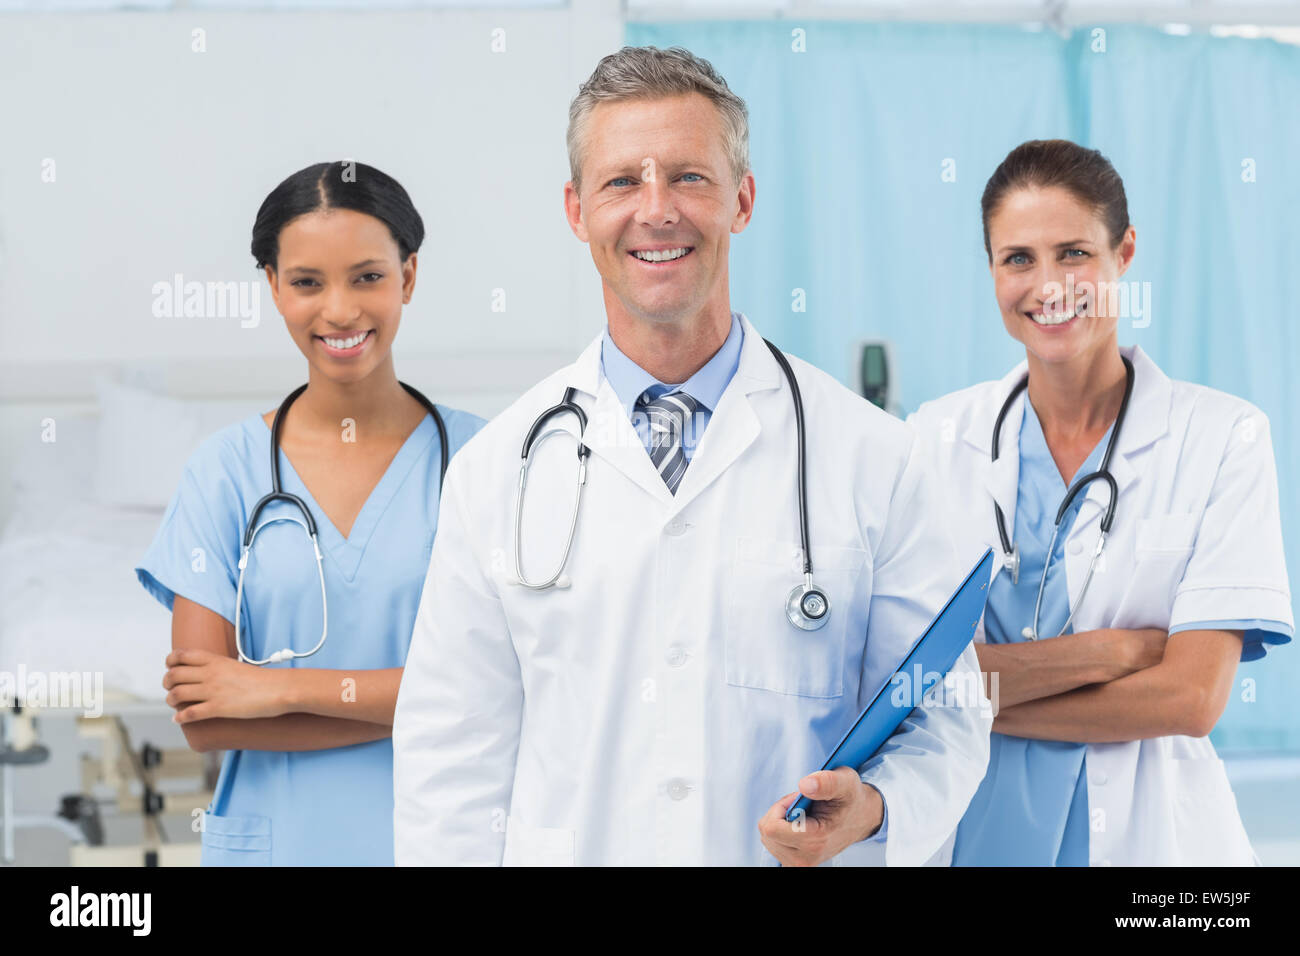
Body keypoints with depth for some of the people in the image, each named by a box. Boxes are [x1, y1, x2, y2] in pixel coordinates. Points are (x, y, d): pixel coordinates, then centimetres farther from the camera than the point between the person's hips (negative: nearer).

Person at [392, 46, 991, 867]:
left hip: (803, 859, -1)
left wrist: (872, 810, -18)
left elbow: (946, 723, -1)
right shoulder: (498, 467, -1)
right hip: (564, 847, 1)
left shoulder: (872, 456, -4)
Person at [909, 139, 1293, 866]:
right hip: (975, 829, 1)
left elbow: (1192, 698, -13)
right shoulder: (939, 438, -2)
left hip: (1146, 831, -1)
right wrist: (1118, 649, -14)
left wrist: (975, 698, -12)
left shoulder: (1224, 438, -7)